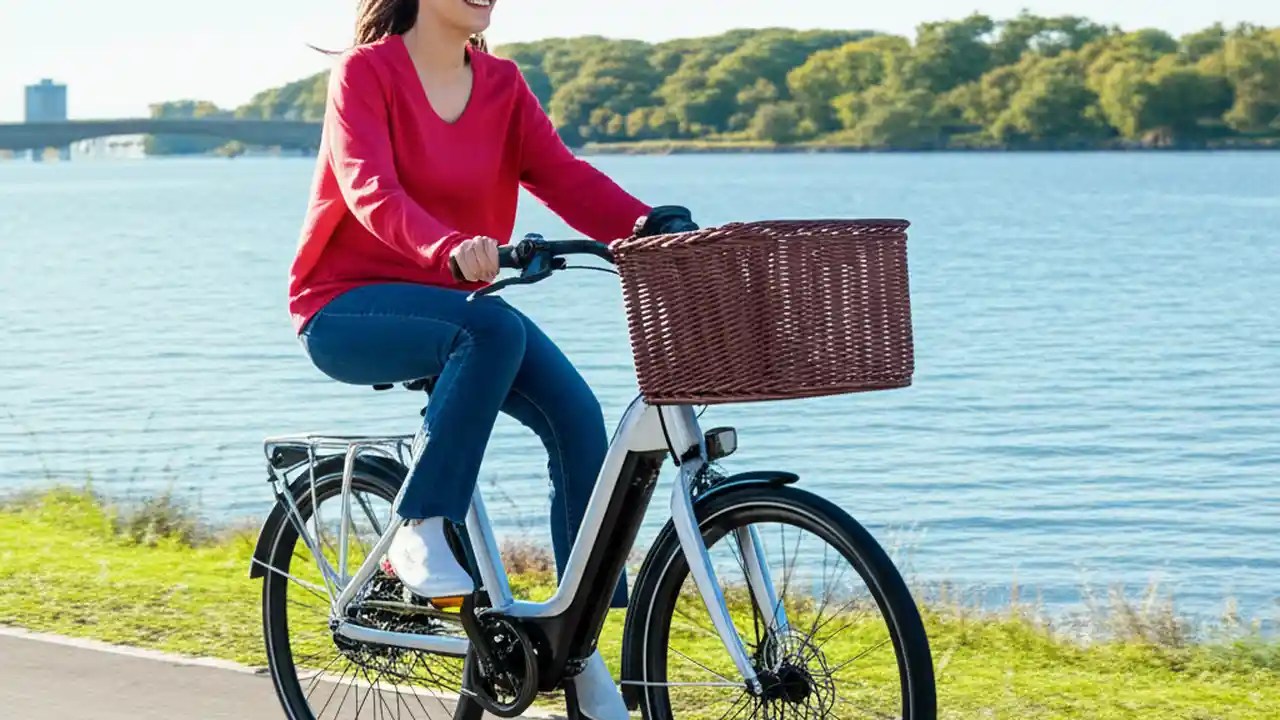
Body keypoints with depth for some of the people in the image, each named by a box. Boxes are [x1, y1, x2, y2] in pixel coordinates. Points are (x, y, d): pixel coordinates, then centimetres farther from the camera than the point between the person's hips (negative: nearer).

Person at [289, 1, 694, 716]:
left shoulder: (503, 84, 5)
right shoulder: (367, 72, -11)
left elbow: (562, 174, -9)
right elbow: (372, 190, -26)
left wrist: (652, 228, -27)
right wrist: (451, 248, -46)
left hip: (451, 301, 6)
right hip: (349, 308, -5)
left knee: (578, 415, -17)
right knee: (495, 329, -35)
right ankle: (420, 534, -23)